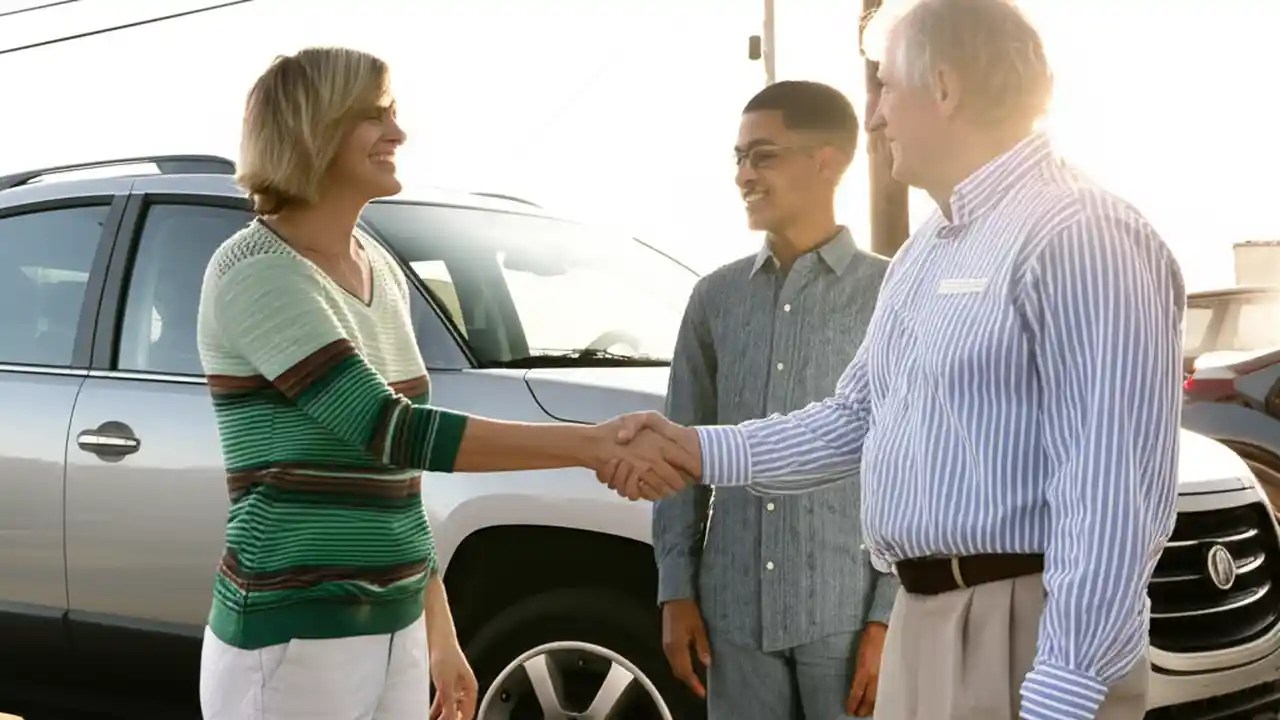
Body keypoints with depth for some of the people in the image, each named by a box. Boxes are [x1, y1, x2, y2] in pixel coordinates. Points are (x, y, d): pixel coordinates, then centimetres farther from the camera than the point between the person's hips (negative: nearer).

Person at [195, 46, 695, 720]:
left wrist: (437, 632, 16)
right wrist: (592, 444, -27)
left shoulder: (380, 270, 11)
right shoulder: (257, 273, -14)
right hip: (294, 645, -7)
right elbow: (388, 431, -23)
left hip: (390, 633, 7)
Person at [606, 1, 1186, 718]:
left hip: (1022, 633, -9)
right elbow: (857, 417, 18)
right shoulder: (924, 253, 16)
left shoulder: (1077, 236, -17)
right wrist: (702, 449, 8)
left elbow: (1111, 495, -23)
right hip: (924, 618, 9)